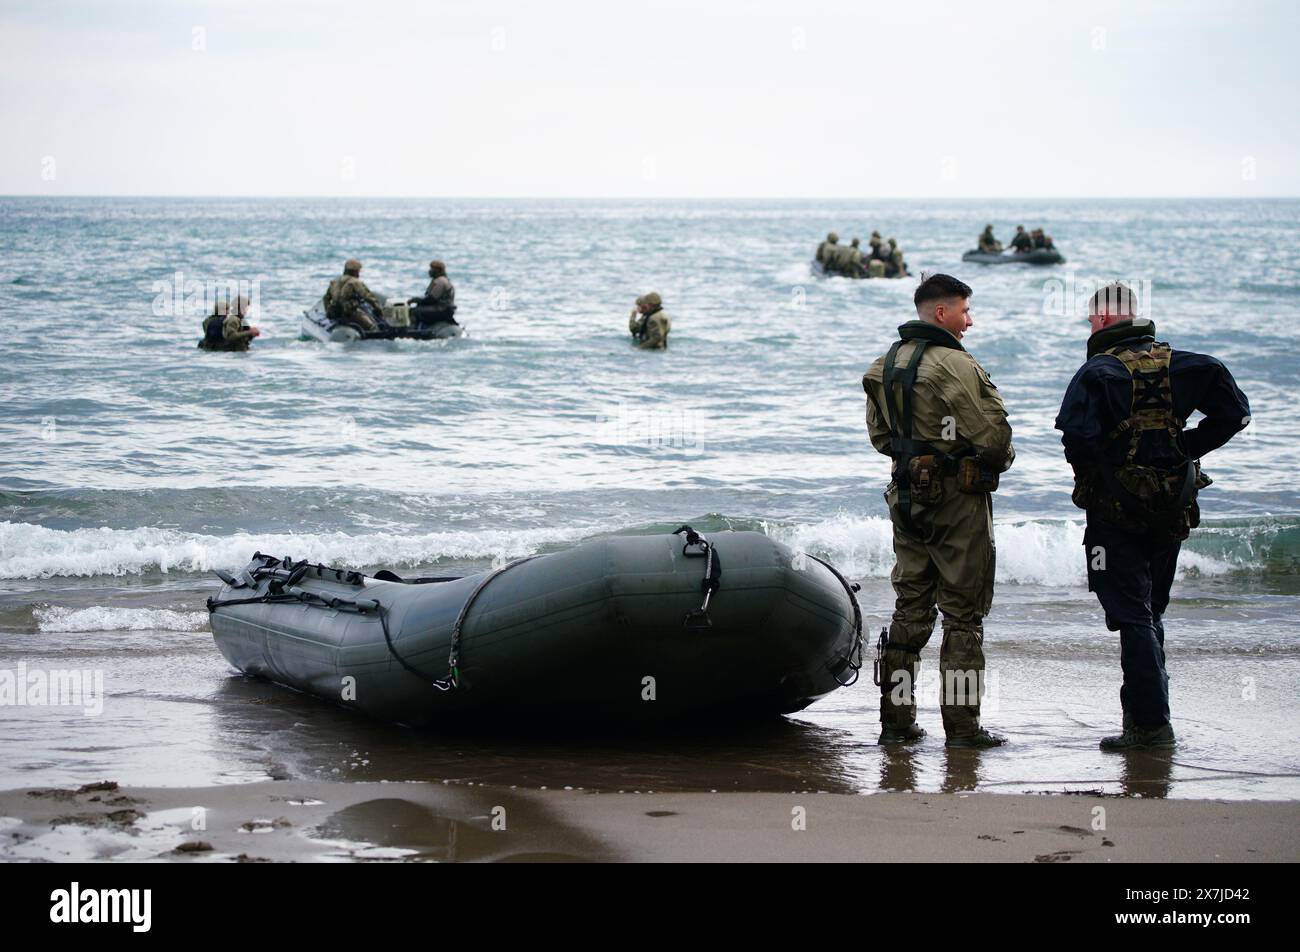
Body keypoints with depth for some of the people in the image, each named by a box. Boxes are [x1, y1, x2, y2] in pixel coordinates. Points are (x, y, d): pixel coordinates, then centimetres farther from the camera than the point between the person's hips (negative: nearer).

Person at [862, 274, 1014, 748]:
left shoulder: (886, 364, 9)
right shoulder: (953, 365, -18)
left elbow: (879, 434, 19)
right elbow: (993, 434, -20)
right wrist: (1002, 459, 1)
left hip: (908, 496, 8)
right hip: (958, 498, -8)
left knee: (910, 607, 13)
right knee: (963, 614, -1)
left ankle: (896, 719, 14)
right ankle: (962, 725, 1)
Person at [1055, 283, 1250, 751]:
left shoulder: (1099, 371, -11)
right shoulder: (1179, 364, 4)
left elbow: (1078, 432, -26)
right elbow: (1234, 411, 1)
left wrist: (1084, 464, -5)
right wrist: (1187, 449, 6)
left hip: (1116, 514, -5)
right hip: (1172, 513, 5)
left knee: (1132, 617, -3)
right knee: (1149, 614, 18)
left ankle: (1150, 722, -8)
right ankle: (1147, 710, 24)